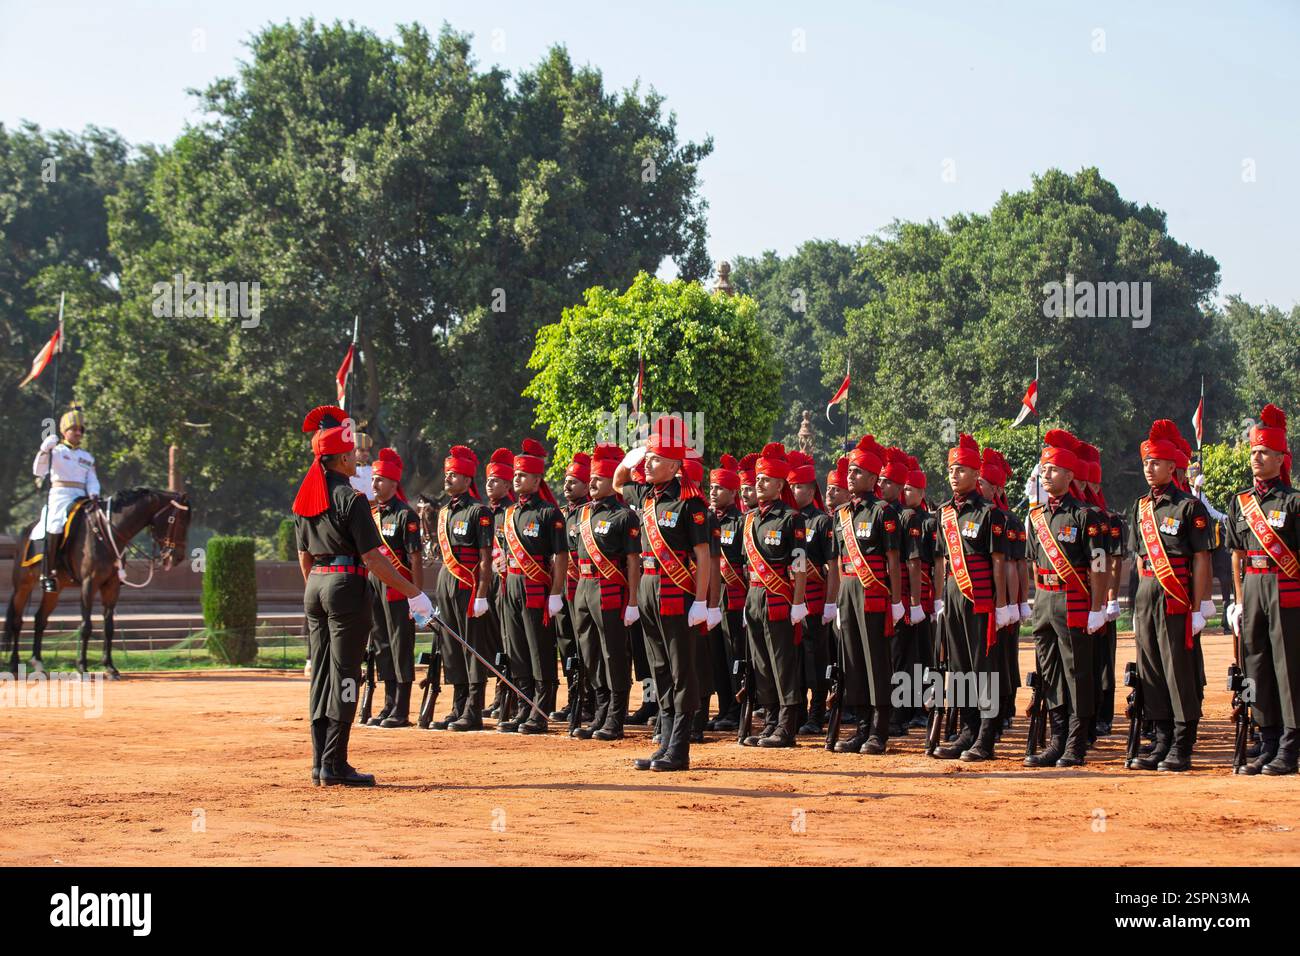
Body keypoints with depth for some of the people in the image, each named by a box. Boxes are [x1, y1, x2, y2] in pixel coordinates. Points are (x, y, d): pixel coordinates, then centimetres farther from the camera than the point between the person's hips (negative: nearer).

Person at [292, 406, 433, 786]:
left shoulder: (304, 498, 10)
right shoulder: (350, 498, -13)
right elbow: (373, 558, -16)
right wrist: (413, 593, -12)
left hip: (315, 588, 8)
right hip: (347, 587, -8)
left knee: (321, 674, 11)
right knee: (345, 674, -4)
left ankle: (321, 763, 12)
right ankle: (334, 765, -5)